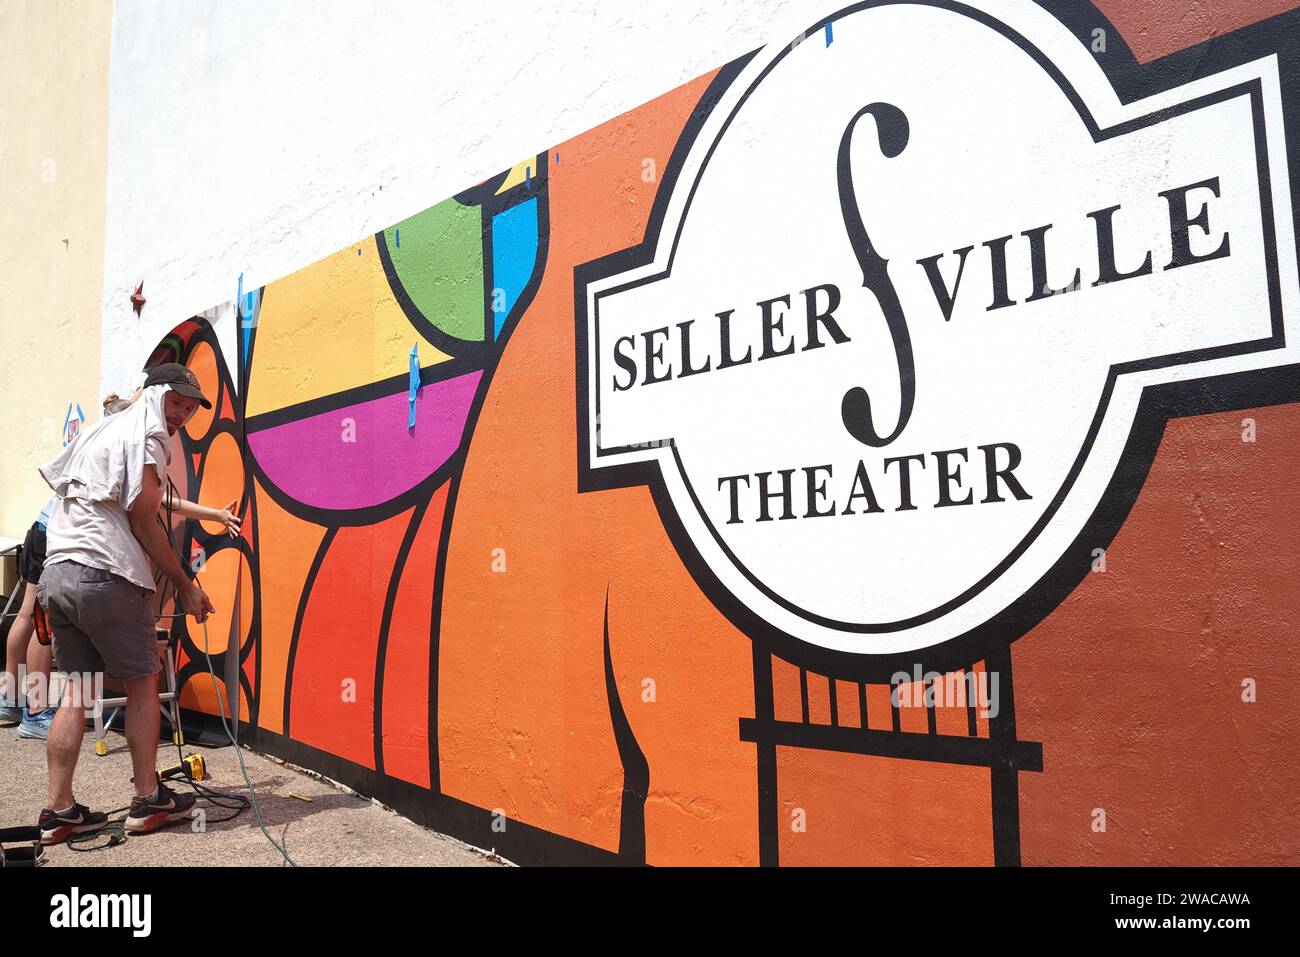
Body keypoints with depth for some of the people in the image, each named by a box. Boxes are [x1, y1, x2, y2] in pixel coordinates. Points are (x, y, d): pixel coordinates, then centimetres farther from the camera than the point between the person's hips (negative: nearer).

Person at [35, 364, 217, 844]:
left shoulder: (96, 431, 21)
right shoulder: (145, 438, -6)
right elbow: (144, 523, -9)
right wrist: (186, 586, -3)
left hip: (56, 573, 8)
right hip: (107, 575, -8)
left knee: (75, 689, 11)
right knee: (142, 683, 4)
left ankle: (59, 811, 12)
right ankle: (148, 800, 10)